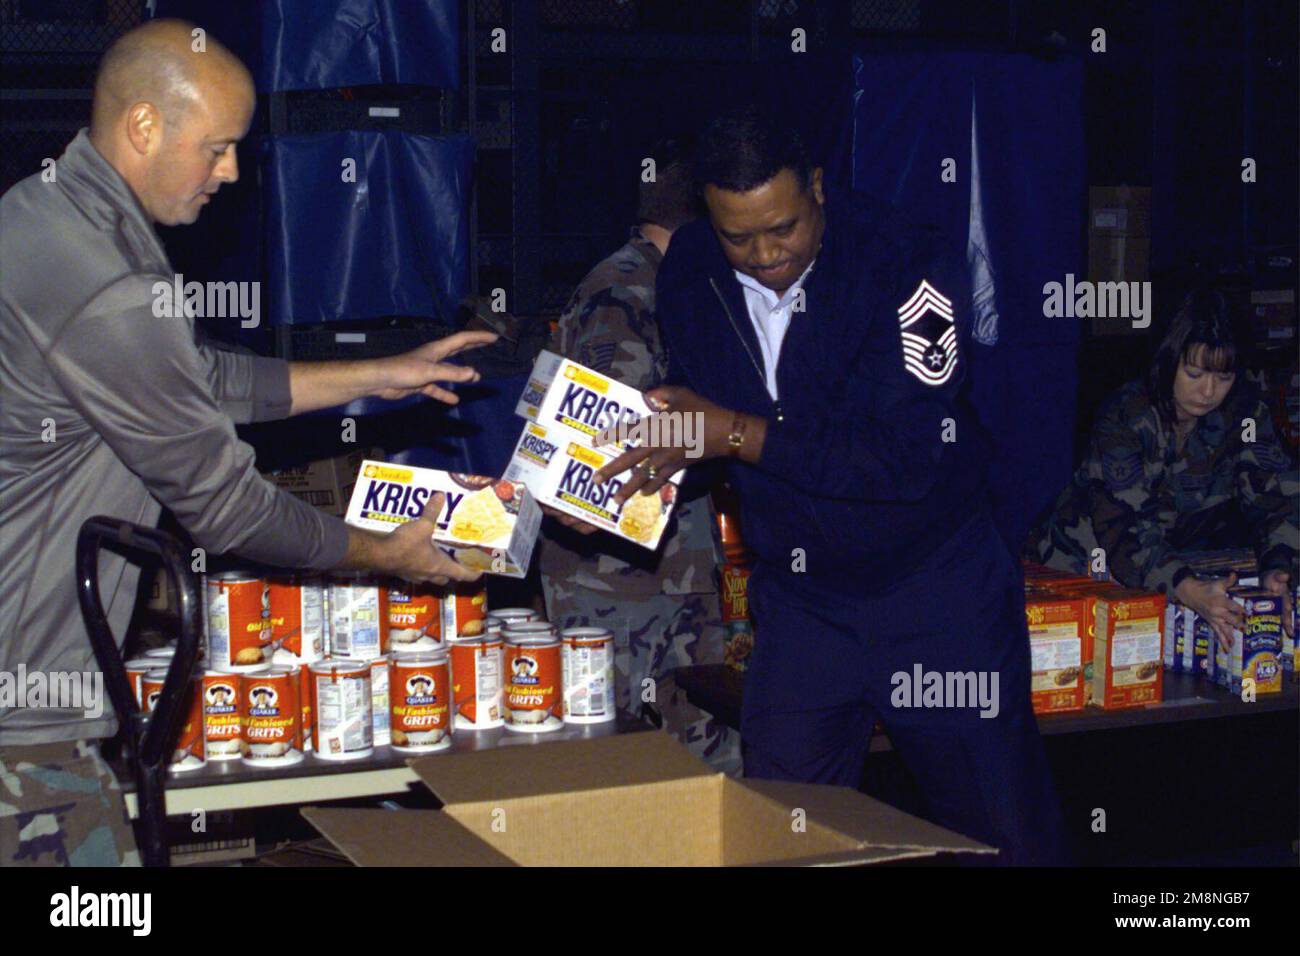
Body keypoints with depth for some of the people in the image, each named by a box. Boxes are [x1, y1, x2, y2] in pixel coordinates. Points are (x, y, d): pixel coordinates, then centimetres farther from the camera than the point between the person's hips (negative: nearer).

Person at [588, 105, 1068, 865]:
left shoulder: (908, 267, -21)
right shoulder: (690, 273, -4)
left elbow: (907, 457, -28)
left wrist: (733, 434, -27)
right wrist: (662, 459, -11)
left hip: (937, 592, -4)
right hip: (799, 598, 4)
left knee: (1002, 831, 5)